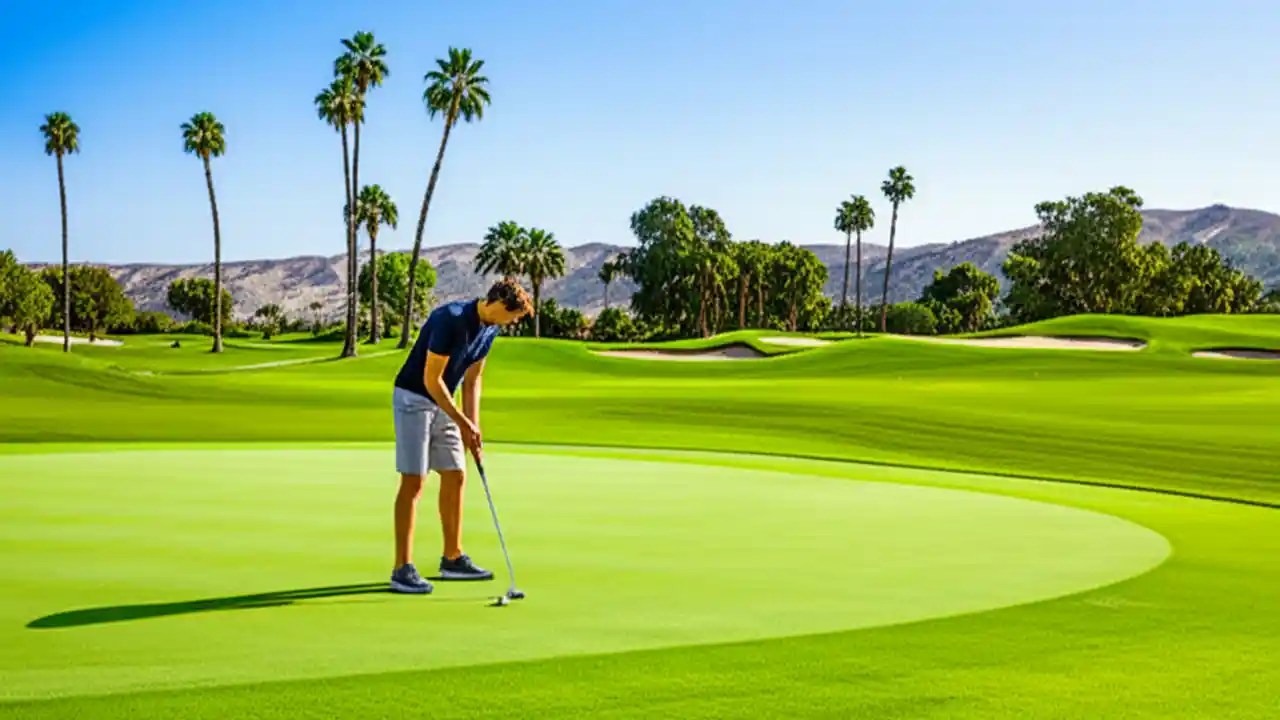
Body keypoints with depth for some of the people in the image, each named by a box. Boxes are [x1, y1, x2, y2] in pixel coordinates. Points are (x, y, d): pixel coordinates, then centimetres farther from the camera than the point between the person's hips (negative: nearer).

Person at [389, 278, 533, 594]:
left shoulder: (489, 329, 2)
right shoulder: (450, 319, -26)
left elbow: (472, 380, 9)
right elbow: (431, 379, -23)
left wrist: (472, 427, 1)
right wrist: (462, 422, -18)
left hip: (442, 402, 9)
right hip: (414, 398, -9)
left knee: (455, 477, 8)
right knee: (413, 482, -10)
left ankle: (452, 559, 18)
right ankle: (402, 569, -8)